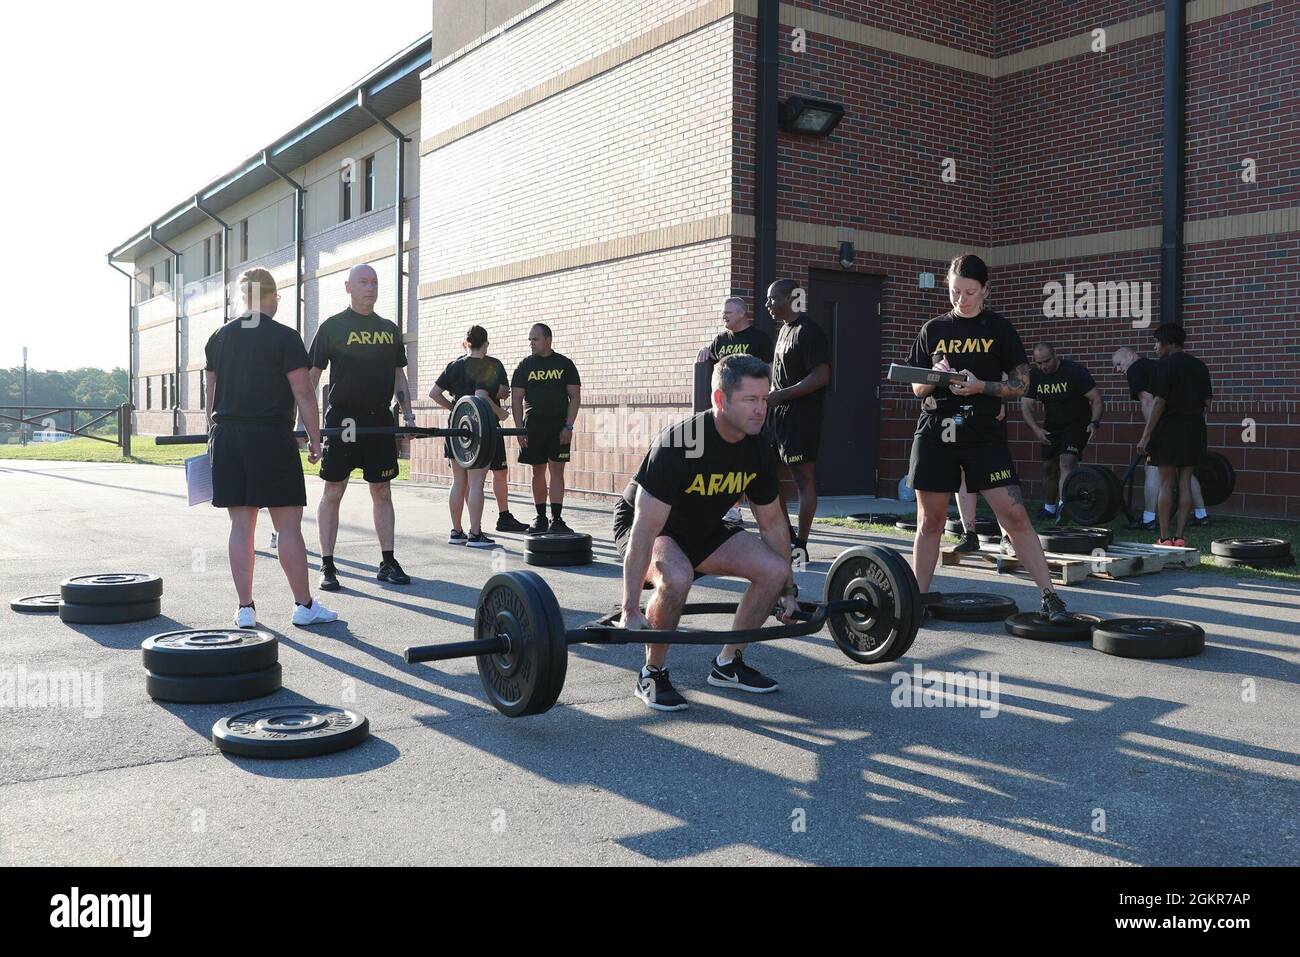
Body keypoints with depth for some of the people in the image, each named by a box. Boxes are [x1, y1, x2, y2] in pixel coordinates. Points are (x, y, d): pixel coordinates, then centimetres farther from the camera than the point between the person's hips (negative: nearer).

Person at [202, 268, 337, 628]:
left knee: (241, 524, 7)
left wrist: (215, 434, 22)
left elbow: (211, 393, 15)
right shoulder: (284, 338, -5)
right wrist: (314, 438, -3)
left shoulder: (218, 338, 11)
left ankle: (245, 608, 9)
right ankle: (304, 605, 6)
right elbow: (303, 392, -8)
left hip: (227, 438, 5)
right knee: (288, 525, 0)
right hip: (271, 438, -5)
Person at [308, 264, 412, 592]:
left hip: (380, 419, 4)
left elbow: (398, 375, 18)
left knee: (382, 492, 7)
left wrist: (408, 413, 7)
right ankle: (327, 566, 6)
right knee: (333, 491, 0)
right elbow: (312, 375, -3)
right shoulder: (333, 326, -2)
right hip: (342, 418, -4)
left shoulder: (389, 330, 12)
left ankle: (387, 563, 13)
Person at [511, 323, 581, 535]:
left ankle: (556, 520, -7)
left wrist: (569, 426, -9)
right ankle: (541, 519, 14)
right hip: (533, 426, 2)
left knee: (556, 470, -7)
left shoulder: (565, 364, 3)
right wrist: (520, 429, -6)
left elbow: (575, 396, 1)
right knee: (538, 471, 6)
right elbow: (516, 399, 3)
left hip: (558, 426, -2)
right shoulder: (524, 366, 6)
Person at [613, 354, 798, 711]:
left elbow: (773, 522, 2)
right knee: (676, 577, -38)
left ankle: (727, 664, 7)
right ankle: (652, 674, -13)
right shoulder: (678, 446, -34)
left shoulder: (760, 453, -13)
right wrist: (631, 612, -36)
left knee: (775, 570, -11)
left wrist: (788, 591, 7)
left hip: (704, 528, 7)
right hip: (643, 523, -6)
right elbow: (646, 530, -35)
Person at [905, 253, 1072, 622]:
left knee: (1015, 515, -7)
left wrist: (980, 386, -15)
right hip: (935, 433, 2)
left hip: (985, 435, -2)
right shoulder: (933, 329, 9)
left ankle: (1049, 596, 0)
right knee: (929, 520, 6)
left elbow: (1021, 384, 1)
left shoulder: (999, 329, 3)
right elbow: (917, 388, 12)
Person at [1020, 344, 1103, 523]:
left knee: (1067, 460, -25)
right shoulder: (1033, 376, -5)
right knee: (1049, 466, 9)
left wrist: (1094, 422, -33)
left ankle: (1063, 505, -39)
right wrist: (1036, 429, -20)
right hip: (1051, 426, 5)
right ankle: (1049, 508, 26)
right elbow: (1025, 406, -5)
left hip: (1076, 425, -5)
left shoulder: (1075, 371, -19)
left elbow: (1097, 399, -17)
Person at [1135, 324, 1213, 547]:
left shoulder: (1165, 364, -9)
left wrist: (1145, 436, -13)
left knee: (1166, 483, -1)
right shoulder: (1199, 366, 12)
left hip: (1169, 428, -6)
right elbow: (1207, 402, 11)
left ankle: (1164, 538, -1)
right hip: (1195, 430, 6)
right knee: (1185, 483, 8)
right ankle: (1179, 536, 6)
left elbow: (1159, 402, -14)